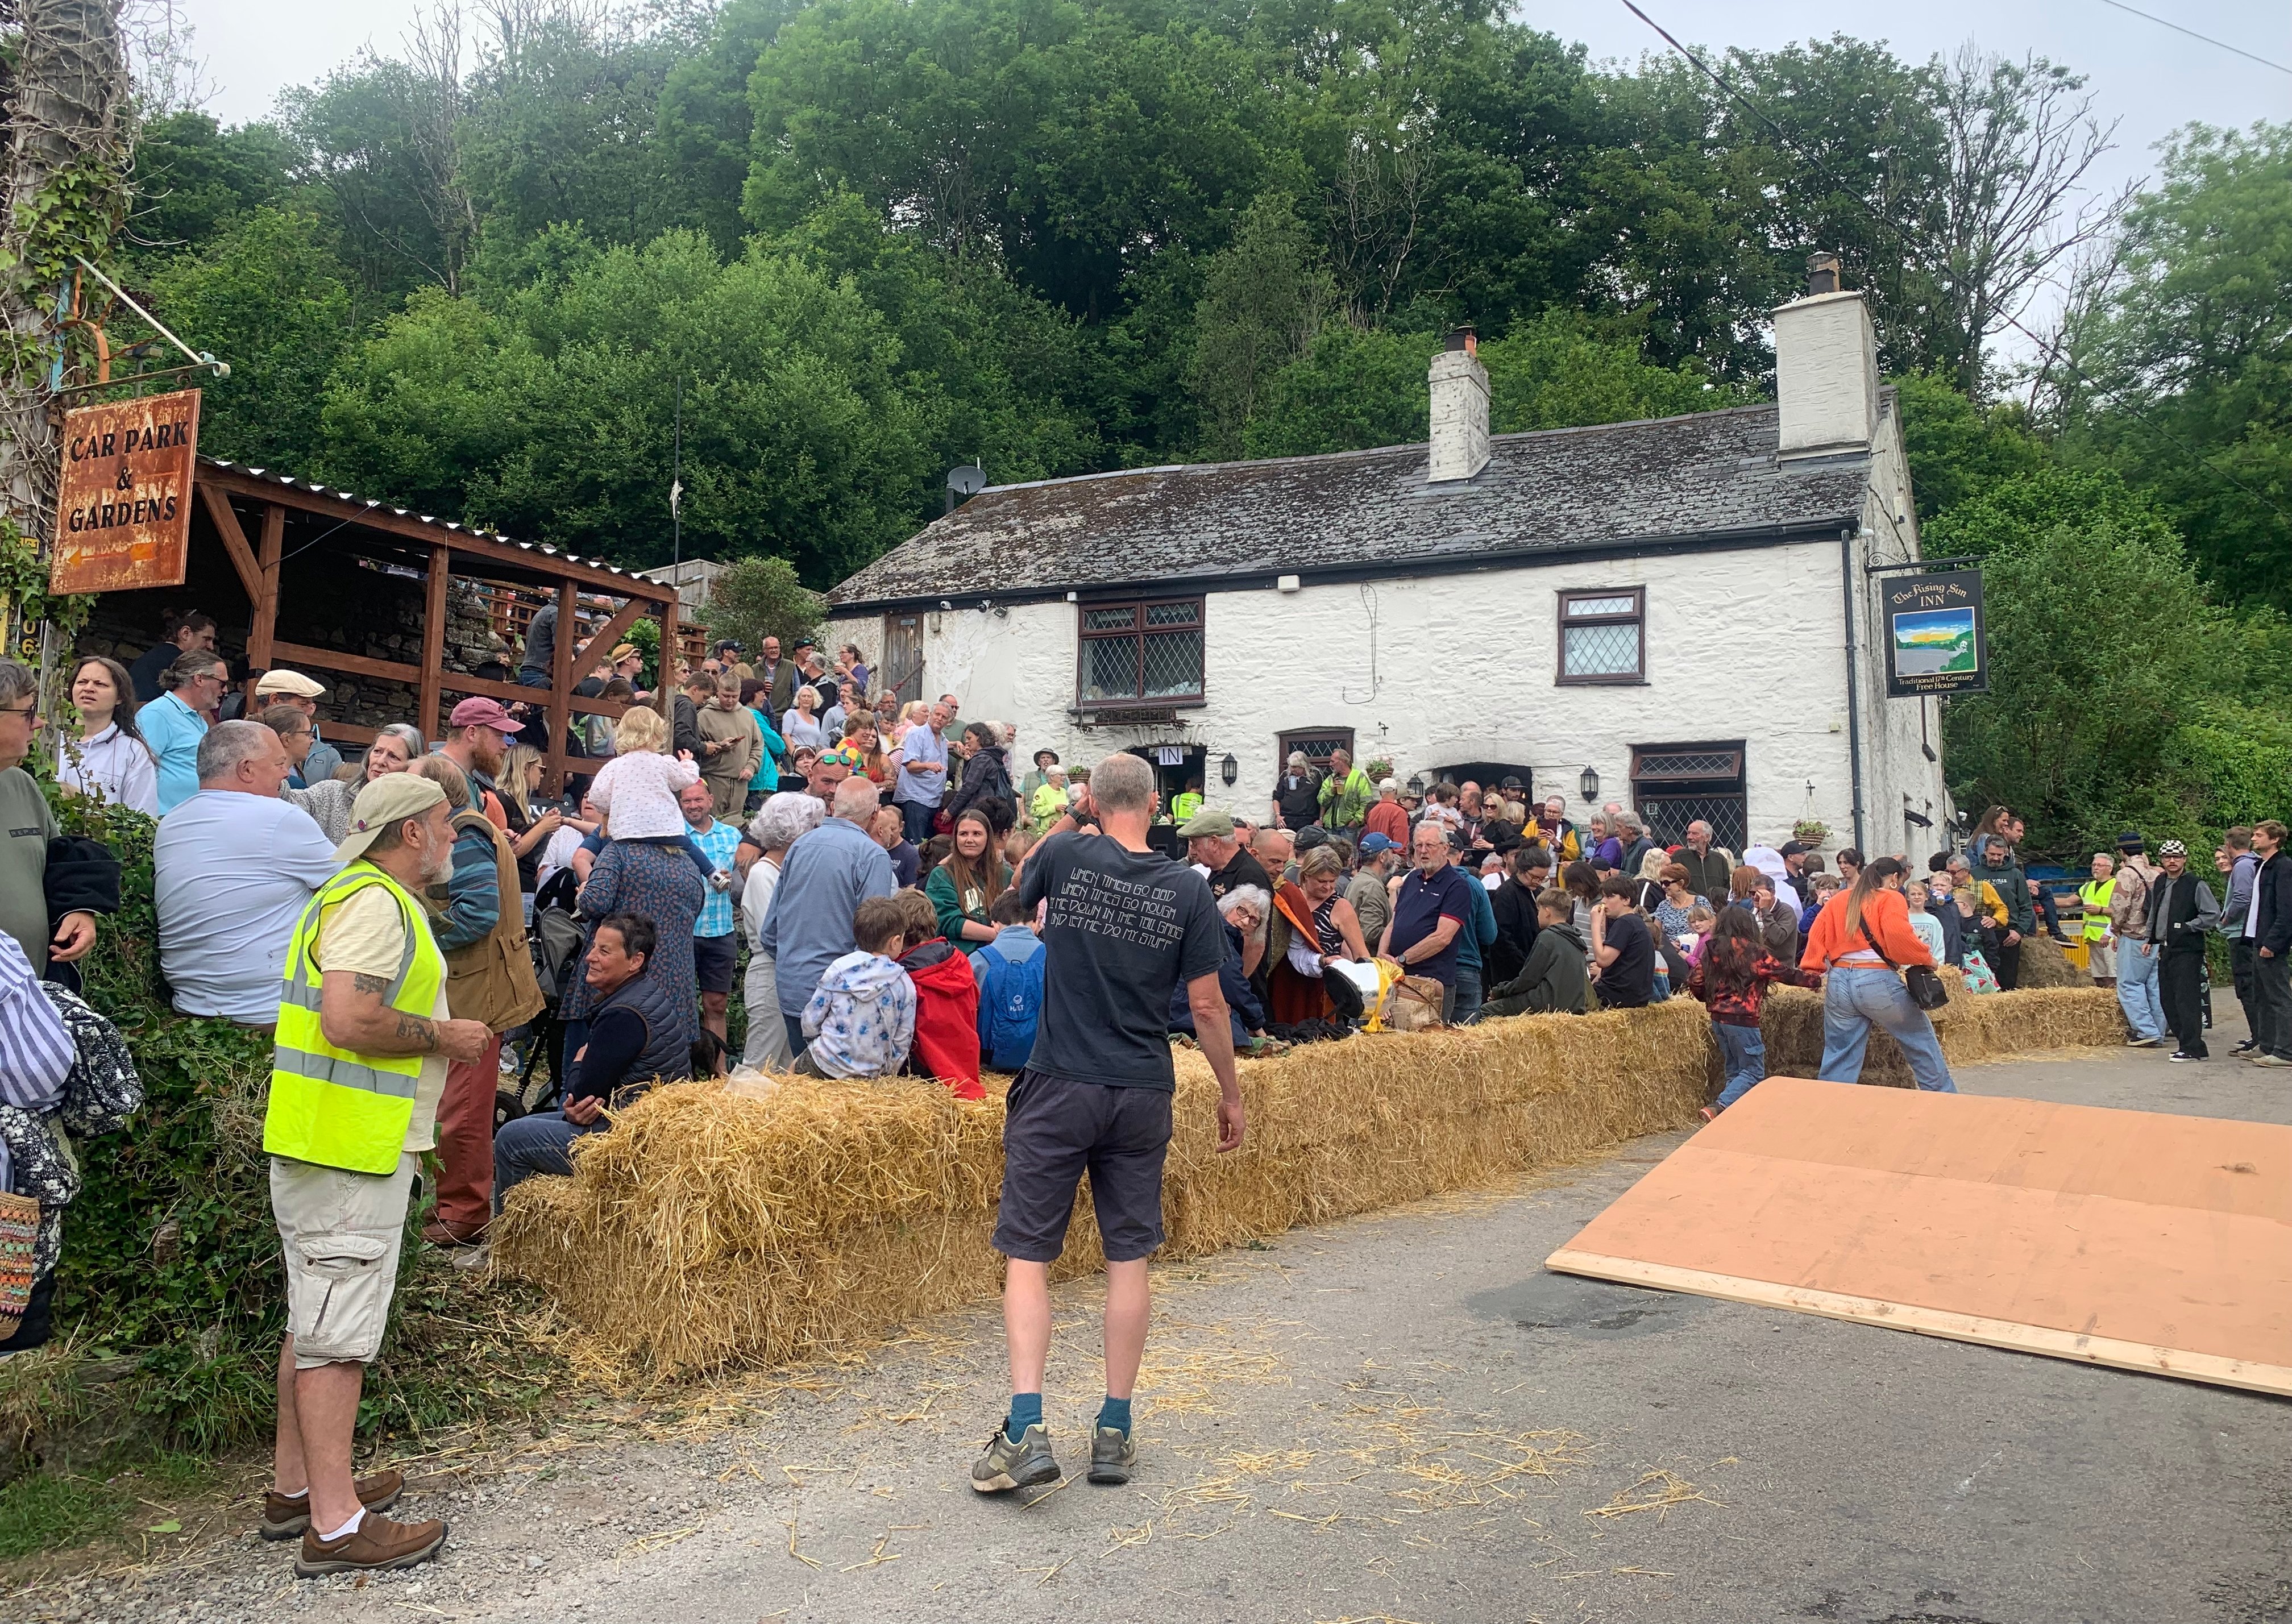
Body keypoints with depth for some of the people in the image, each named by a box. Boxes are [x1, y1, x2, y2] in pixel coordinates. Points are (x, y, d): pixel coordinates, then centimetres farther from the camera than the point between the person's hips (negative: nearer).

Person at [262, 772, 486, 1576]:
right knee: (338, 1334, -6)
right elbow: (348, 1020, -27)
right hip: (352, 1152, -11)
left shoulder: (357, 895, 18)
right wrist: (442, 1036, -15)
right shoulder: (377, 903, -16)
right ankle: (337, 1525, 0)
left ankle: (295, 1487, 29)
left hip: (322, 1145, 11)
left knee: (314, 1321, 18)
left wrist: (433, 1035, 17)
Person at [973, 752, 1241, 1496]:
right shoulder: (1188, 890, -2)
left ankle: (1026, 1429, -6)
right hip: (1143, 1095, 2)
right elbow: (1207, 1006, 0)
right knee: (1128, 1259, 12)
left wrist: (1066, 820, 24)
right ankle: (1114, 1433, 18)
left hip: (1059, 1086, -2)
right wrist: (1231, 1093, 11)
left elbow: (1019, 885, 18)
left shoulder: (1068, 856, -6)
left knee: (1028, 1255, 4)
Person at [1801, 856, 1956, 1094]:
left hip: (1838, 983, 5)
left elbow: (1817, 936, 9)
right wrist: (1926, 958, -3)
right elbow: (1899, 936, -16)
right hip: (1878, 981, -5)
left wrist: (1813, 972, 10)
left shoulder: (1837, 901, 16)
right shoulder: (1891, 899, -1)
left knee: (1839, 1056, 9)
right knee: (1922, 1043, 12)